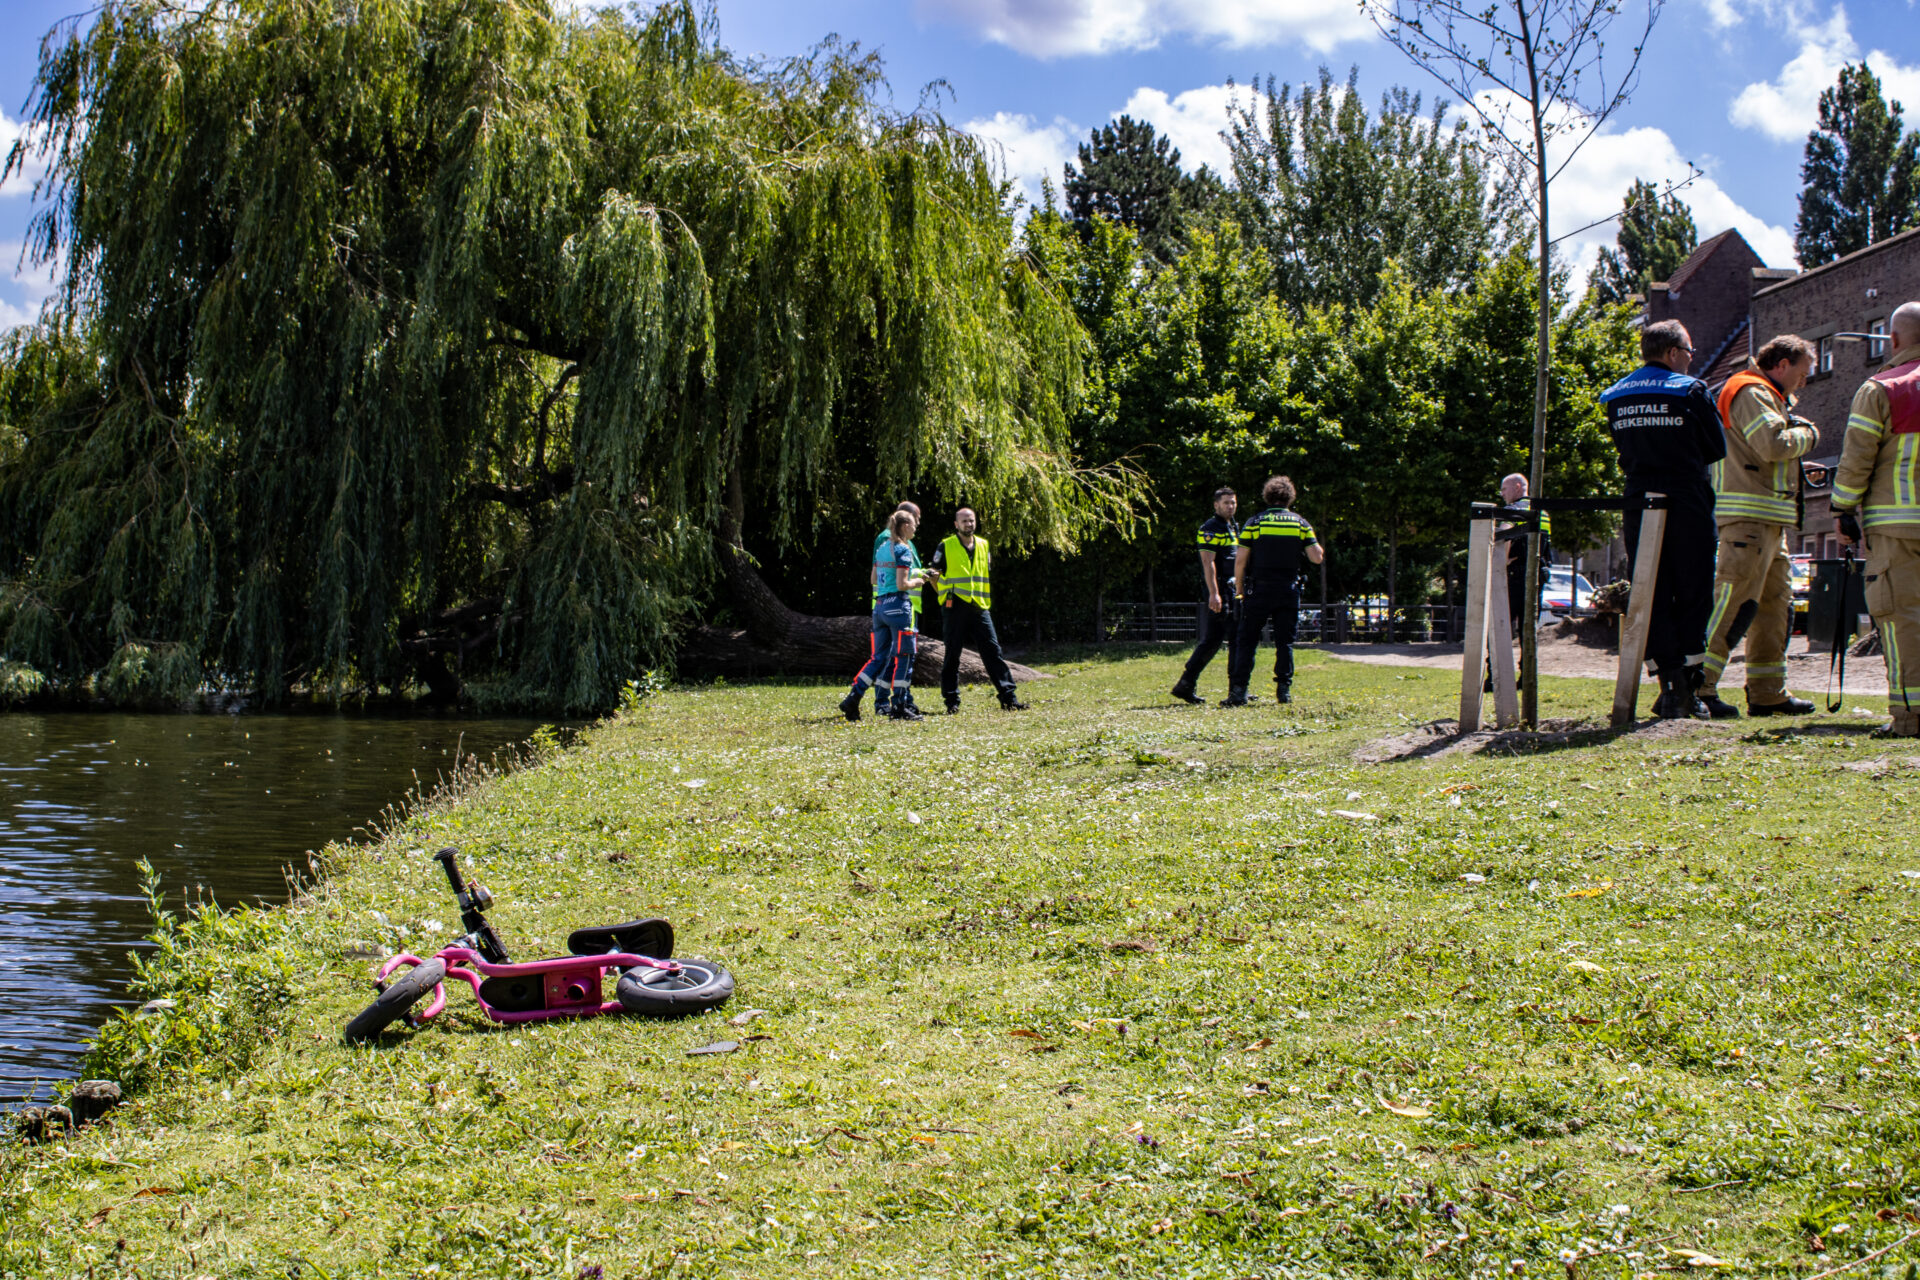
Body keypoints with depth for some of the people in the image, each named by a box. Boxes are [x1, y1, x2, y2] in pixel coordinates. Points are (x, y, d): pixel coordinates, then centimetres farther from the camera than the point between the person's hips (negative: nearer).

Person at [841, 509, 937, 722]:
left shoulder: (882, 549, 13)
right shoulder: (903, 550, -11)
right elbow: (902, 584, -18)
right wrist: (918, 581, 2)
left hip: (880, 606, 8)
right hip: (898, 606, -8)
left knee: (879, 658, 10)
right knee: (904, 657, 2)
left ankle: (852, 698, 1)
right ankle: (899, 707, 4)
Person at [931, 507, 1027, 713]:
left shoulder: (984, 546, 14)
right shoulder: (946, 546, 0)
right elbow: (934, 574, 5)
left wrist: (987, 601, 14)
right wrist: (945, 595, -1)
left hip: (979, 608, 4)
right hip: (955, 609, -4)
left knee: (993, 651, -1)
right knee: (952, 655, 1)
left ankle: (1009, 698, -1)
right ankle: (952, 702, 8)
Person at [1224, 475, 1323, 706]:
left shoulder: (1255, 522, 0)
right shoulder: (1301, 524, 4)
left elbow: (1240, 560, -5)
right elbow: (1317, 557, -2)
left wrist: (1239, 588, 6)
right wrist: (1318, 547, 20)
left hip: (1259, 591, -1)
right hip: (1288, 592, 2)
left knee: (1246, 641, 2)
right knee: (1285, 642, 10)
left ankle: (1238, 690, -6)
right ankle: (1284, 689, 6)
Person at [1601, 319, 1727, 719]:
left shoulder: (1615, 397, 9)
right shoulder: (1691, 391, -5)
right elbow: (1717, 449, 0)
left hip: (1639, 503, 4)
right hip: (1688, 505, -4)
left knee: (1652, 597, 6)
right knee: (1692, 596, 4)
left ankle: (1670, 684, 1)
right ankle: (1686, 689, 3)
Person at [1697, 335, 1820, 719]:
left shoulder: (1765, 396, 26)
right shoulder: (1751, 392, -8)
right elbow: (1774, 444, -21)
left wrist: (1797, 432, 9)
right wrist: (1807, 434, -3)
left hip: (1768, 521, 11)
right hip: (1748, 517, -11)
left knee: (1776, 603, 13)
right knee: (1734, 602, -15)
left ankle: (1768, 692, 18)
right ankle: (1697, 685, -16)